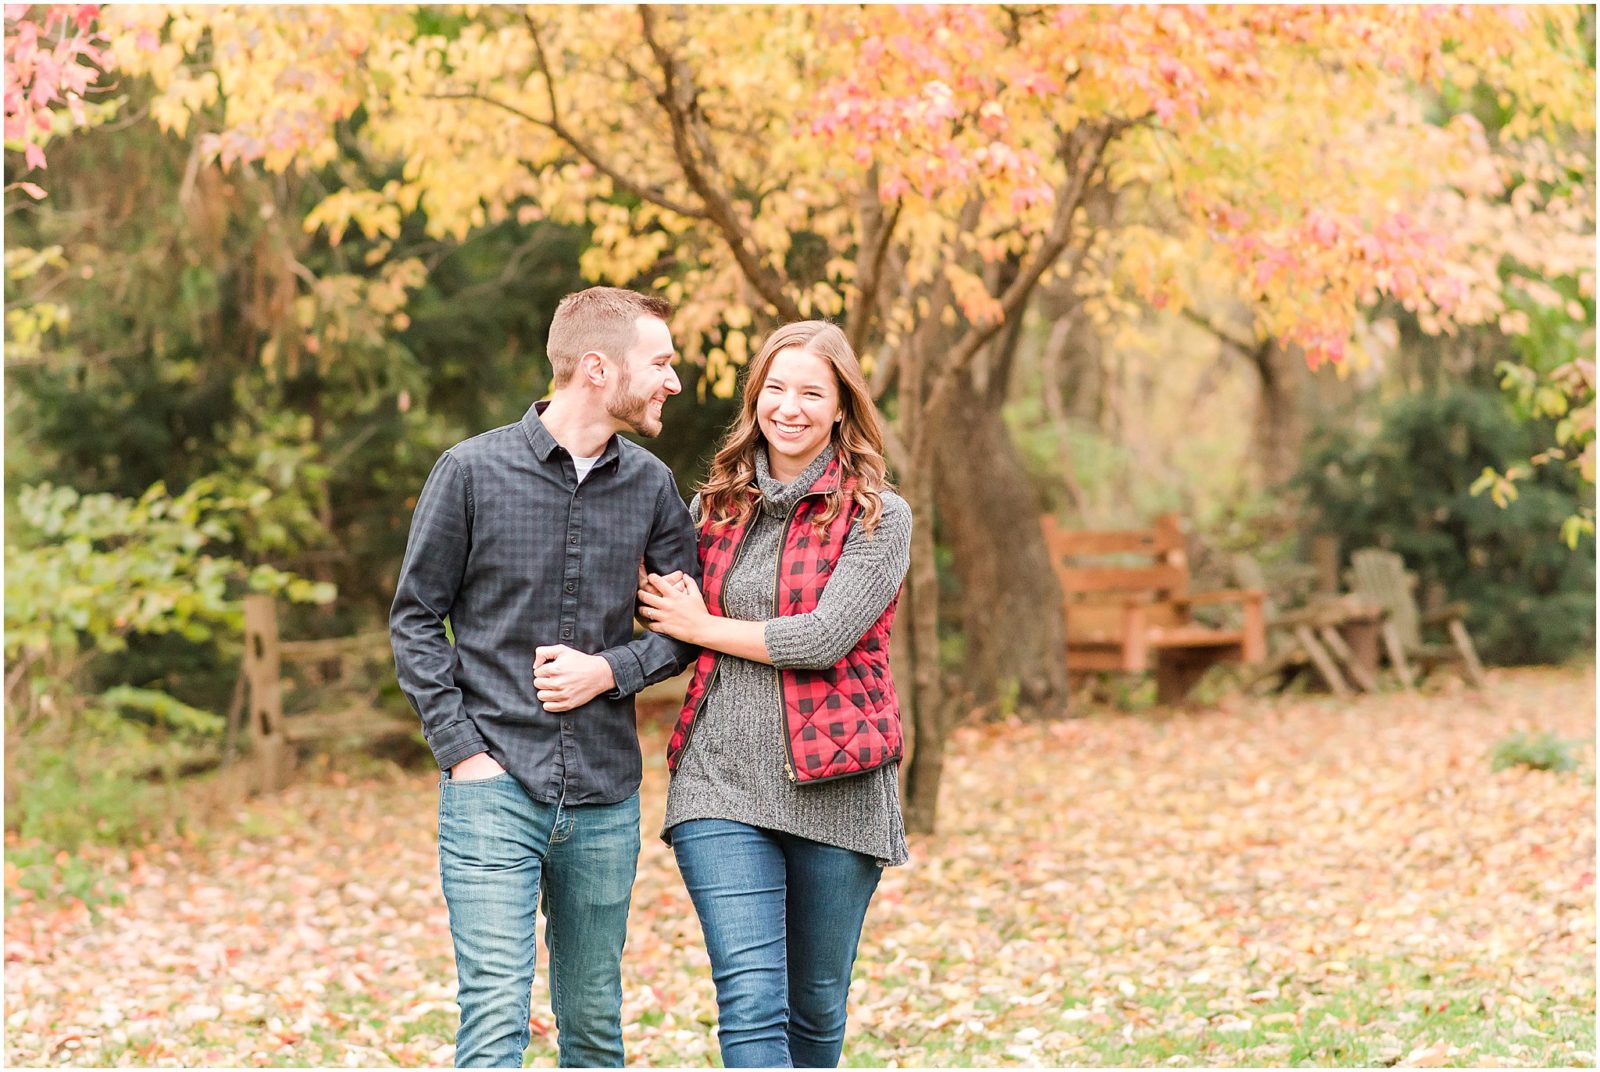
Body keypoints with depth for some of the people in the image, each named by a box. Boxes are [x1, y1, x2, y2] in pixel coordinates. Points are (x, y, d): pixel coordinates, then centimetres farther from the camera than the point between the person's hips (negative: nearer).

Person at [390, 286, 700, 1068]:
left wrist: (611, 670, -6)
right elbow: (415, 618, 1)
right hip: (493, 790, -4)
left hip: (605, 799, 4)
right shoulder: (474, 470, -3)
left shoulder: (651, 486, 7)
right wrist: (461, 749, -7)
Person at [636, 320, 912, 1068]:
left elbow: (825, 637, -13)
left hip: (832, 786, -2)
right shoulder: (716, 505, 11)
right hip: (723, 782, 2)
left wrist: (702, 627, -5)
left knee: (816, 1007, 10)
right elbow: (661, 612, 23)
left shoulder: (879, 518, -1)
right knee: (751, 1001, -12)